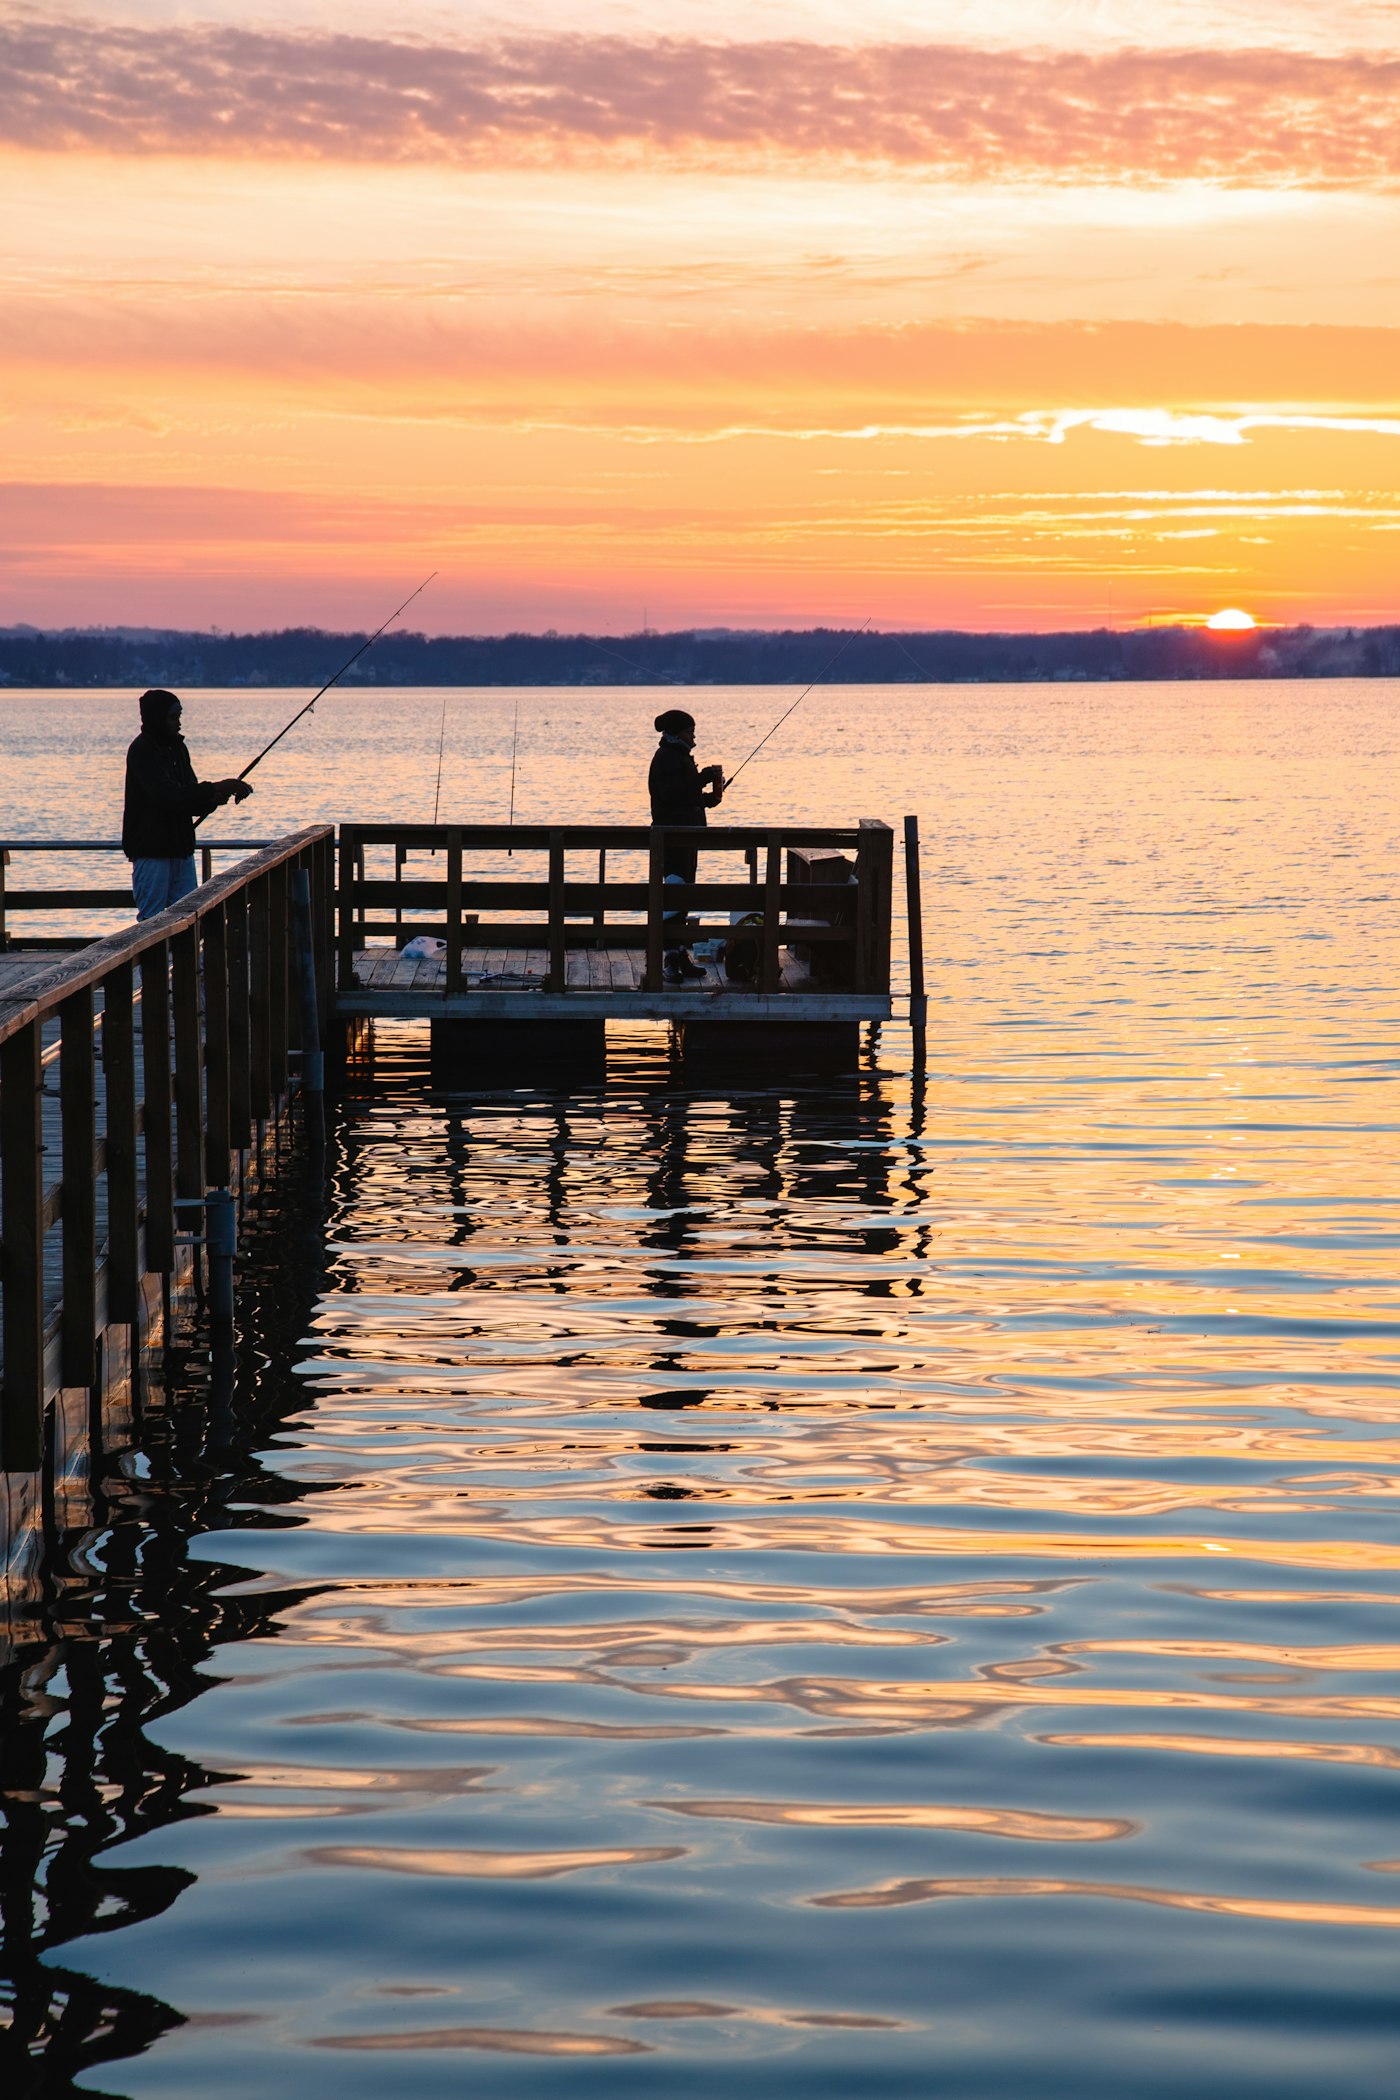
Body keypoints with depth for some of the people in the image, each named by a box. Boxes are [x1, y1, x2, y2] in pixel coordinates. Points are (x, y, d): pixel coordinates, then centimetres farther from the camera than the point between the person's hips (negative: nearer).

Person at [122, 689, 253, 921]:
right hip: (151, 849, -8)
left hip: (180, 847, 8)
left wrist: (213, 799, -8)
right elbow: (166, 795, -24)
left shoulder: (177, 748, 13)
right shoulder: (143, 751, -12)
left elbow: (189, 800, 14)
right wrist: (214, 789, -26)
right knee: (152, 920, -6)